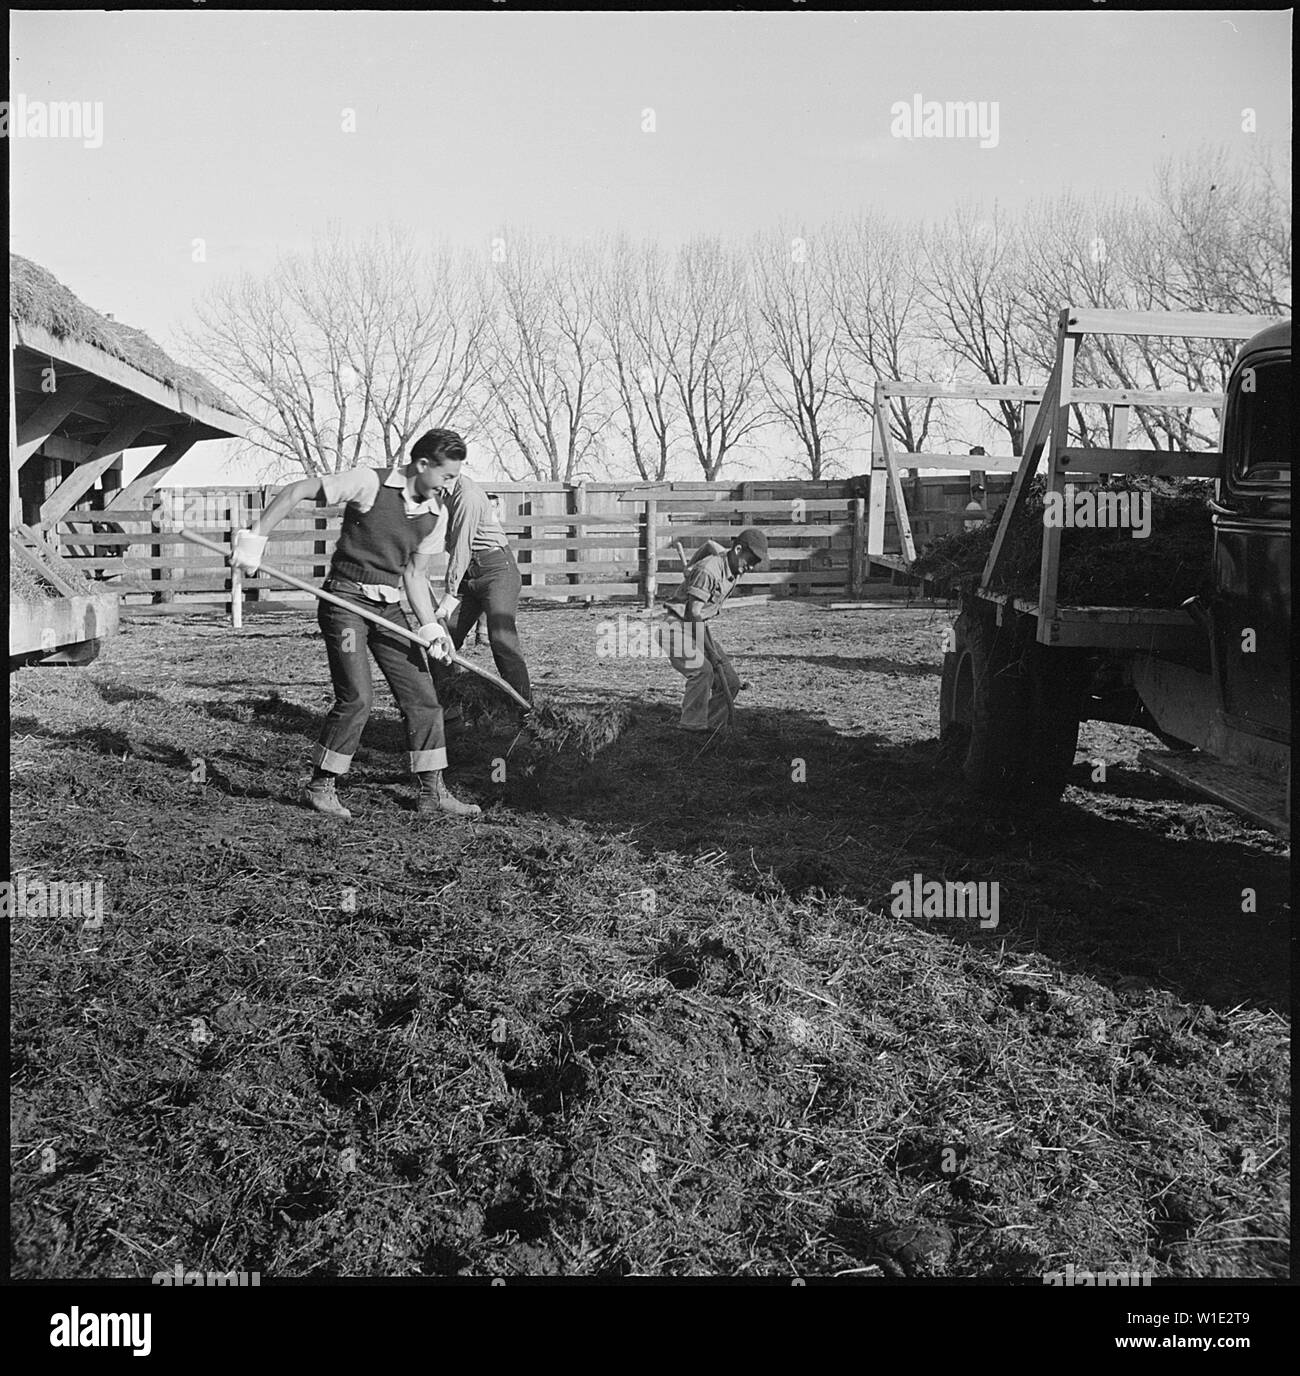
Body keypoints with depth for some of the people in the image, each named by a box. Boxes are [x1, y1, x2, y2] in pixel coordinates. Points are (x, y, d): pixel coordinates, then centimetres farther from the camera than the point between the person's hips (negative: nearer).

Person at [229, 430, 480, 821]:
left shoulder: (436, 514, 6)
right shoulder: (370, 483, -13)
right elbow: (296, 492, -12)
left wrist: (430, 626, 1)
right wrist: (255, 537, -17)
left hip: (388, 606, 7)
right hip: (345, 598, -6)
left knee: (422, 697, 3)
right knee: (356, 697, -15)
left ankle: (432, 791, 14)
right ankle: (320, 788, 2)